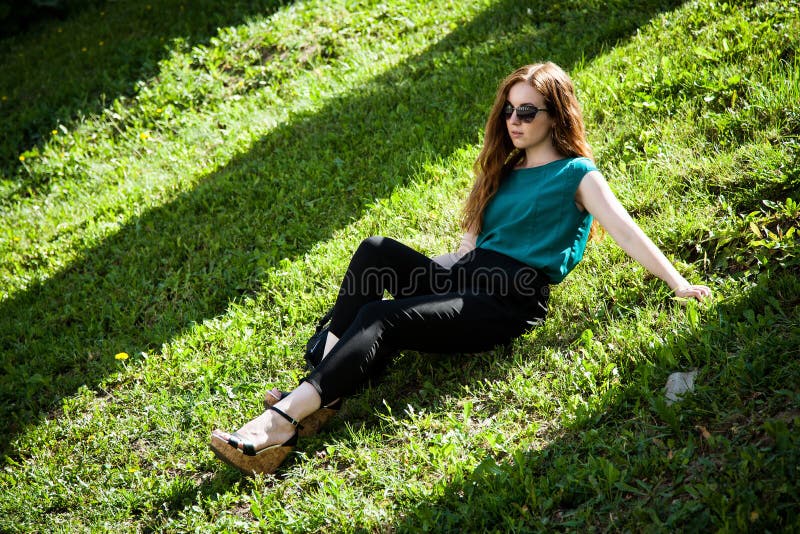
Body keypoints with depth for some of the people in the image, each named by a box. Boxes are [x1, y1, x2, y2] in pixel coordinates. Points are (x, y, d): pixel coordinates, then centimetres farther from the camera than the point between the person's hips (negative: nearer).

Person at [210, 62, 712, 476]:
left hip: (511, 300, -7)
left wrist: (678, 283, -13)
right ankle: (322, 393, -28)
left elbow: (625, 230, -5)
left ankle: (282, 421, -35)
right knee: (375, 251, -20)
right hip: (463, 275, 7)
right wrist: (457, 270, 14)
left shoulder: (576, 174, 3)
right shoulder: (505, 168, 25)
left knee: (384, 320, -27)